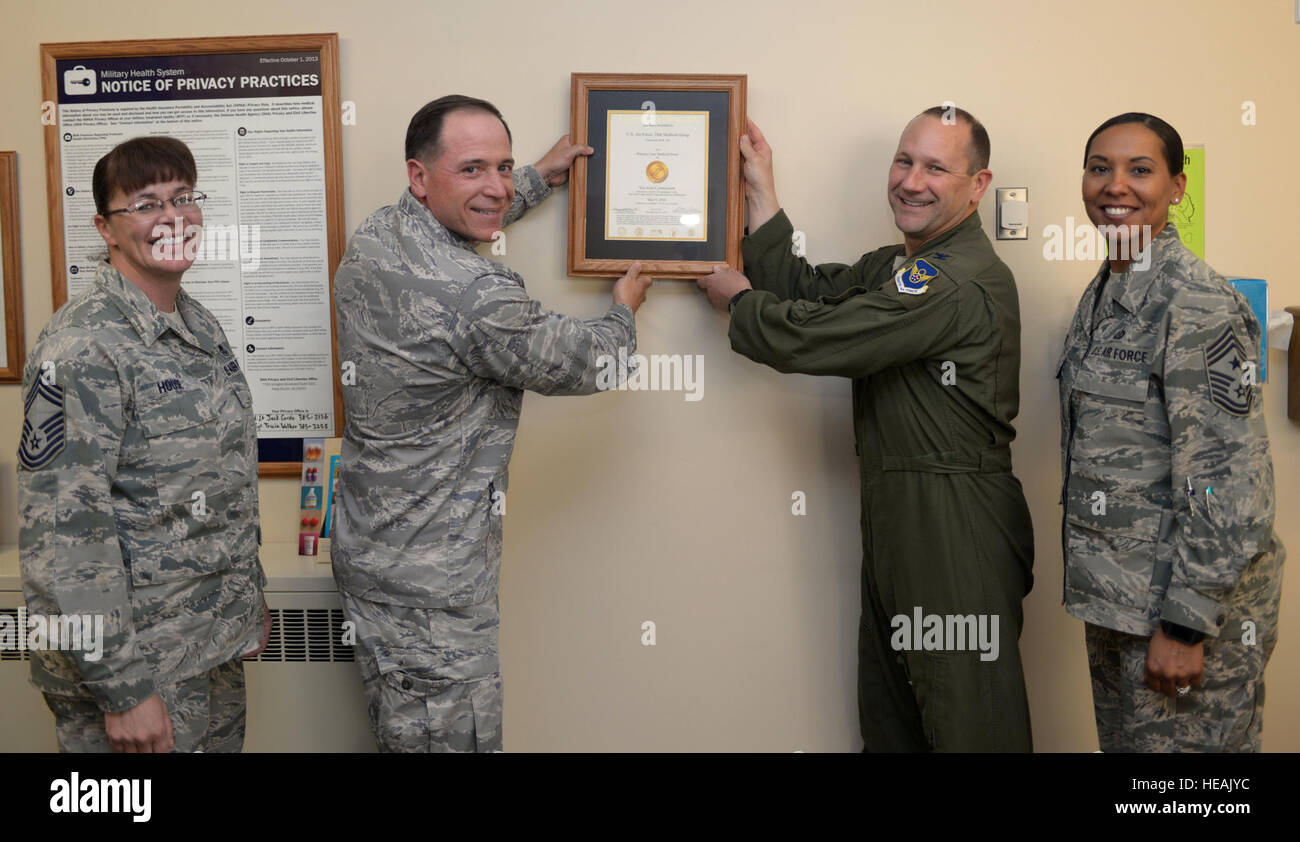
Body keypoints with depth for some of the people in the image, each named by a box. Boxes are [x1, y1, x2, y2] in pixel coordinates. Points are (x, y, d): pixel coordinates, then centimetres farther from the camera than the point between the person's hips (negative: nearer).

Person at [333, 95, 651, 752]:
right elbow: (584, 364, -9)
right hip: (431, 587, -9)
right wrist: (624, 312, 13)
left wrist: (541, 177, 33)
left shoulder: (371, 239, 1)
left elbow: (452, 228, 26)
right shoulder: (478, 298, -26)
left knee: (401, 734, 23)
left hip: (367, 548, 9)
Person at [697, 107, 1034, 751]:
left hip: (955, 531, -9)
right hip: (894, 520, 10)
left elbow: (809, 336, -20)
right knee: (887, 722, 19)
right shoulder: (896, 267, 15)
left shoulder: (964, 281, -19)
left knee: (967, 724, 3)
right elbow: (803, 292, 7)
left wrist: (737, 298, -1)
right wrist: (762, 192, 9)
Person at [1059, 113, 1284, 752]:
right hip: (1114, 595, 8)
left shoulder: (1197, 303, -17)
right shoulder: (1102, 294, 9)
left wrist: (1185, 624, -20)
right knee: (1121, 743, 20)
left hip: (1191, 602, -8)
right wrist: (1099, 589, 17)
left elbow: (1228, 482, -20)